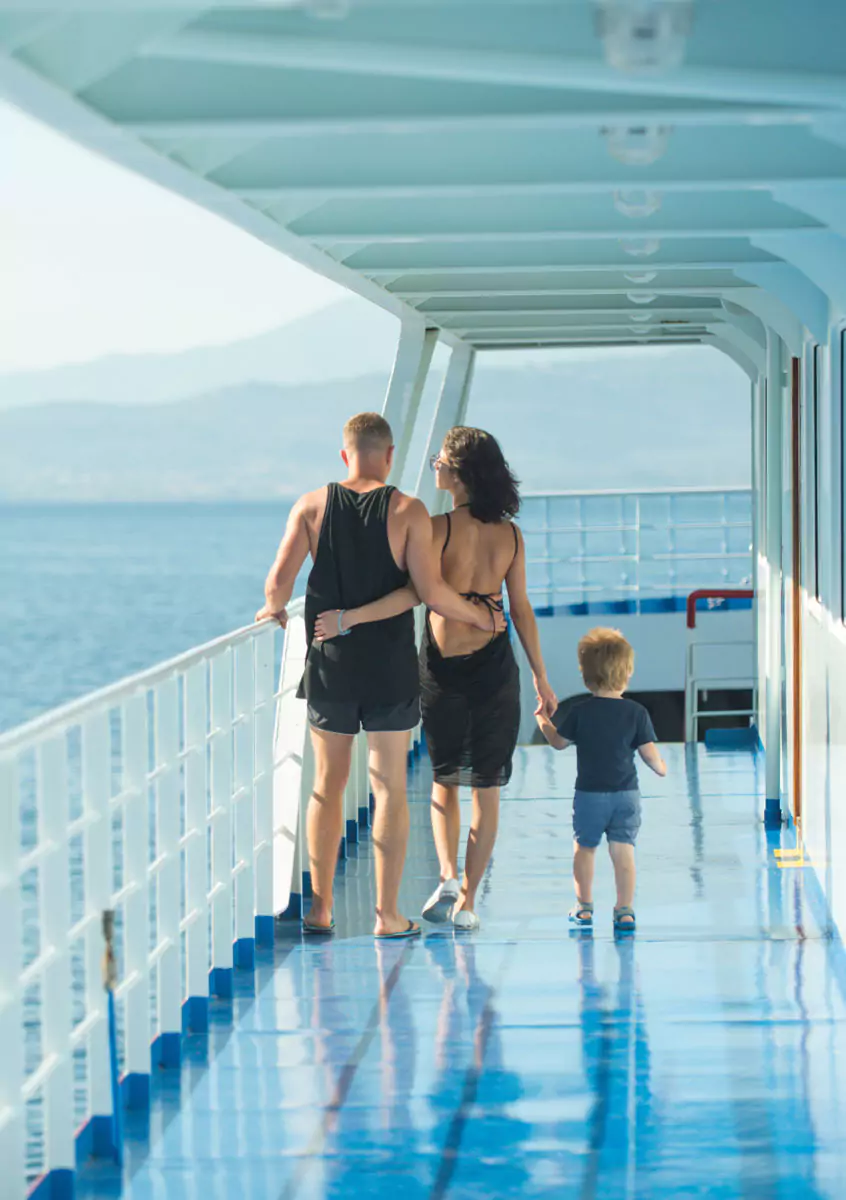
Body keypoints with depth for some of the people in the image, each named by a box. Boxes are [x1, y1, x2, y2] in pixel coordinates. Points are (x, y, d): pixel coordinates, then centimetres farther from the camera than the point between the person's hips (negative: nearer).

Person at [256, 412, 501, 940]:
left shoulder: (312, 506, -1)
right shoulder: (408, 511, -7)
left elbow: (279, 580, -7)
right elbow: (430, 589, -13)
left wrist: (274, 610, 15)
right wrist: (481, 618, 2)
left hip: (329, 666, 2)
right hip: (391, 669, -2)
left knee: (329, 784, 12)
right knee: (390, 787, 4)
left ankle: (321, 908, 14)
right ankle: (388, 914, 5)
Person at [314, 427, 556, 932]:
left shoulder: (438, 529, -12)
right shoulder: (510, 535, 0)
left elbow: (415, 594, -23)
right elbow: (522, 609, 3)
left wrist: (346, 619, -22)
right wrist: (541, 678, 9)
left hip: (443, 669, -2)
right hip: (495, 670, 2)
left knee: (445, 781, 17)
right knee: (487, 789, 8)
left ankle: (448, 879, -1)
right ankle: (467, 900, 8)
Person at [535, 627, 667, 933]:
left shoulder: (579, 713, -8)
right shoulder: (636, 713, -7)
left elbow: (559, 741, 7)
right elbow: (650, 753, -5)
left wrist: (542, 719, 24)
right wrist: (660, 767, 16)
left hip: (589, 794, 0)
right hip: (627, 793, 0)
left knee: (584, 848, 15)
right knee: (623, 850, 1)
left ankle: (584, 906, 20)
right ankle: (625, 910, -3)